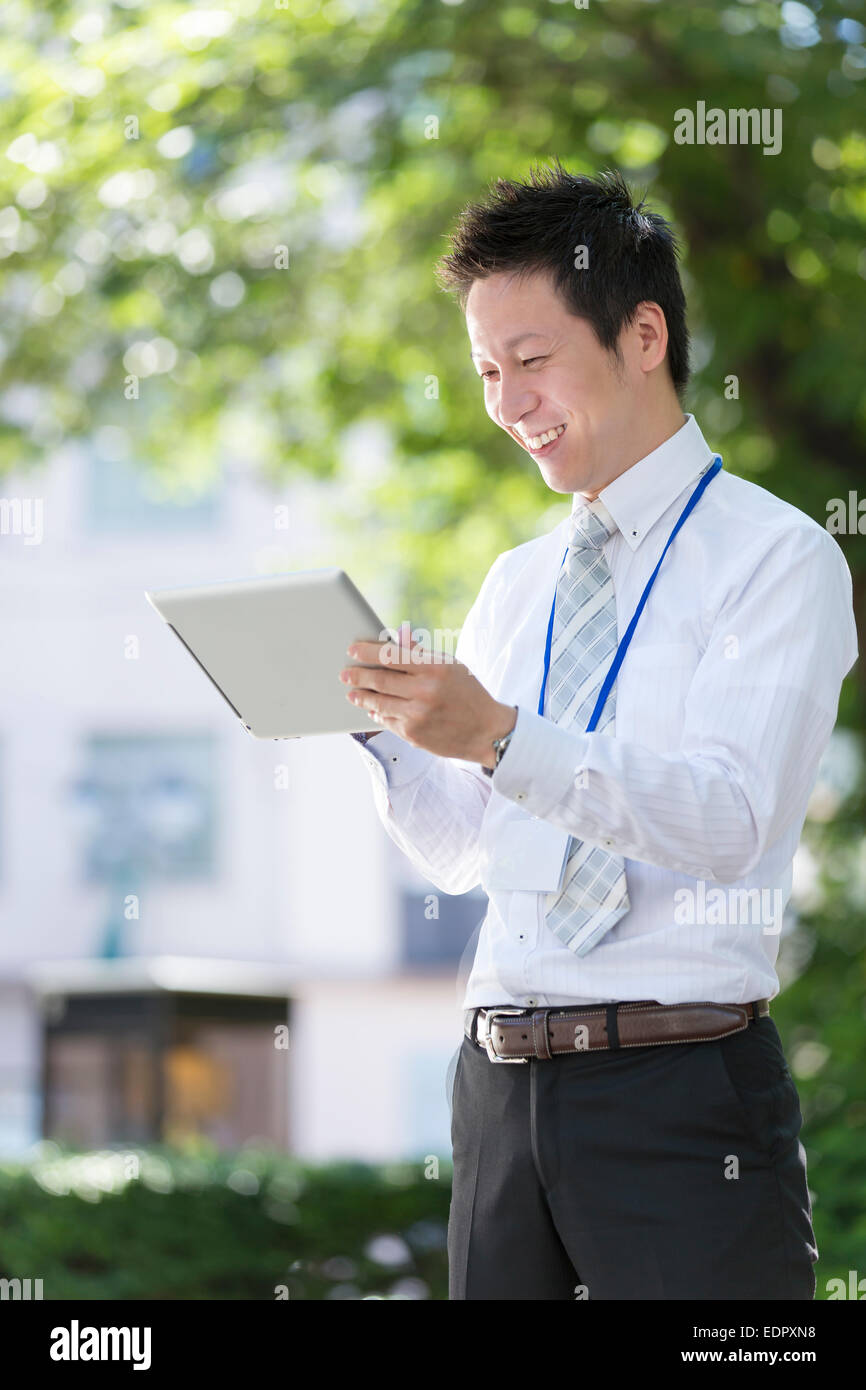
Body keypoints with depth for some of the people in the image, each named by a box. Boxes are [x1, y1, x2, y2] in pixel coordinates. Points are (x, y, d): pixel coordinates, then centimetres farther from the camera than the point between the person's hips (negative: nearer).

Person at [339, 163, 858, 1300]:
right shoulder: (515, 586, 18)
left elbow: (731, 821, -17)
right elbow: (455, 850, 16)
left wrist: (500, 735, -28)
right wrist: (380, 718, -2)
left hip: (680, 1091, -6)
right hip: (502, 1086, 6)